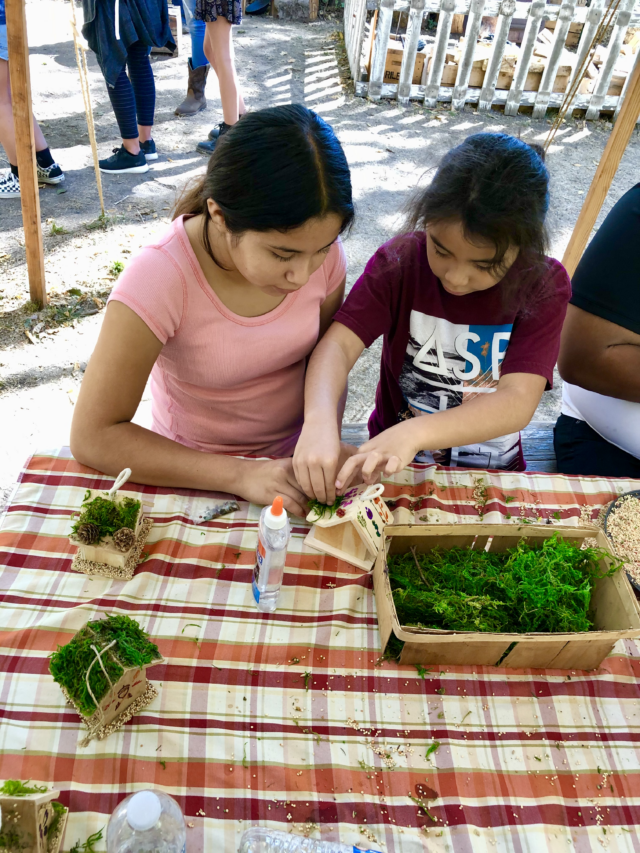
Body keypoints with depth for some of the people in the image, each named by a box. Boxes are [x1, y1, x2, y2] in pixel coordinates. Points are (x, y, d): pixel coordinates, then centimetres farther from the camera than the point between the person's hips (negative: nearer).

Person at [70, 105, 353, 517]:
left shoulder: (319, 246, -14)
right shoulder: (159, 279, -25)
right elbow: (93, 438, -24)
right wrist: (241, 475, -31)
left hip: (294, 460, 2)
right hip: (195, 474, -1)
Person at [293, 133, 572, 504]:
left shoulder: (544, 285, -12)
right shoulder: (399, 261, -9)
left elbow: (518, 402, -21)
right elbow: (339, 343, -19)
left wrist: (414, 433, -36)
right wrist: (319, 421, -39)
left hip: (492, 473, 1)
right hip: (391, 462, 0)